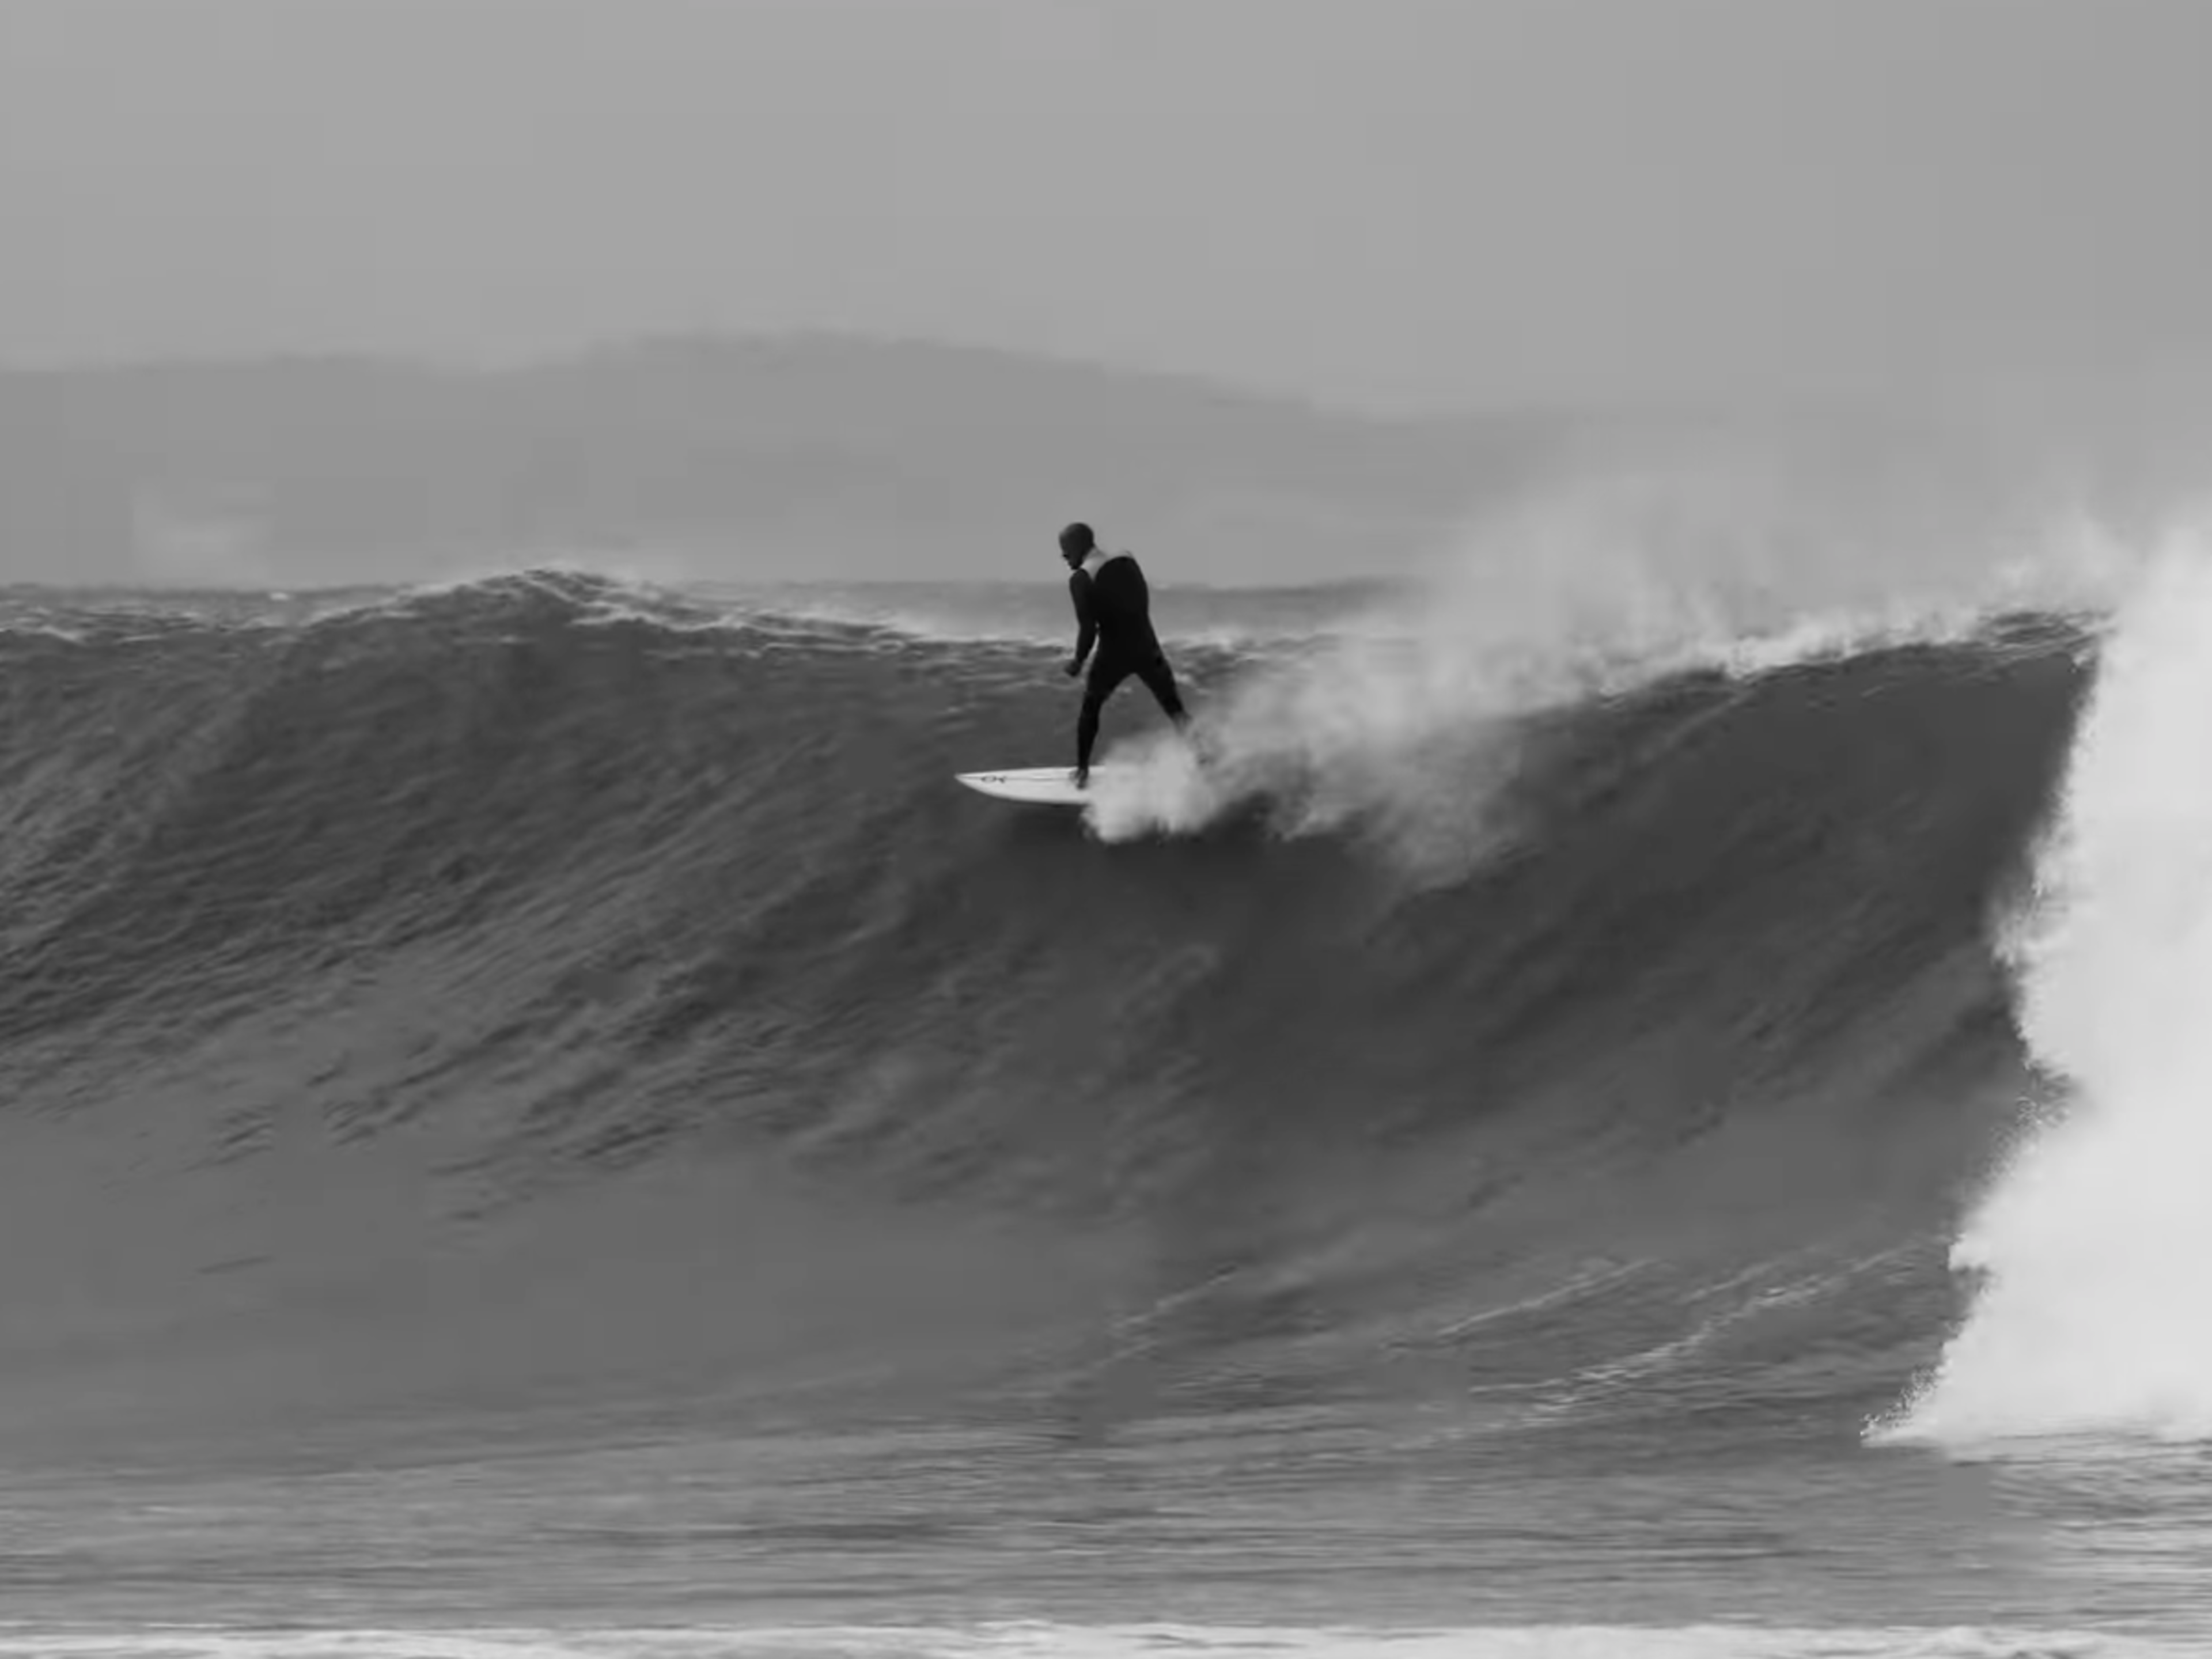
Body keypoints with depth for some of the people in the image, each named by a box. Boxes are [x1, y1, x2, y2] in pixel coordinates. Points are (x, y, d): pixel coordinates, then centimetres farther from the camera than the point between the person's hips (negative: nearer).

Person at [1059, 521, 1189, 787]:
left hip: (1114, 654, -4)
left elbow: (1088, 628, -14)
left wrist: (1078, 661, -1)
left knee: (1090, 708, 17)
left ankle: (1083, 773, 19)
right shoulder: (1128, 560, 6)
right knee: (1175, 708, 7)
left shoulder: (1081, 578, -11)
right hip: (1147, 648, 4)